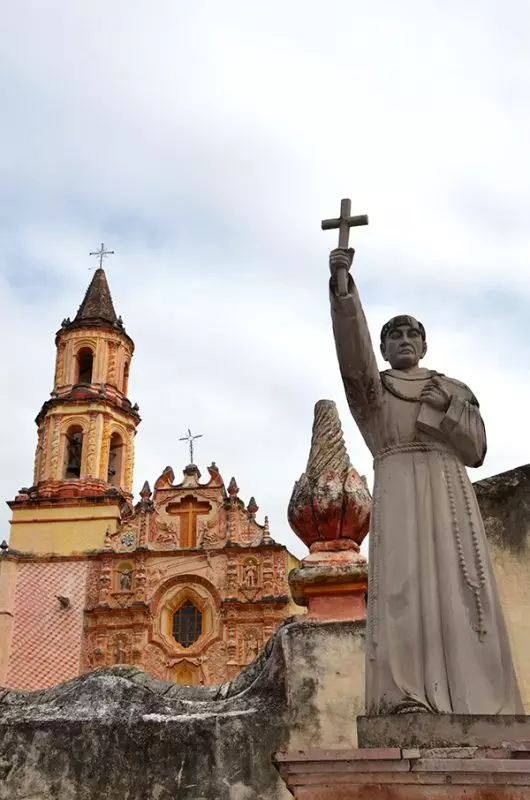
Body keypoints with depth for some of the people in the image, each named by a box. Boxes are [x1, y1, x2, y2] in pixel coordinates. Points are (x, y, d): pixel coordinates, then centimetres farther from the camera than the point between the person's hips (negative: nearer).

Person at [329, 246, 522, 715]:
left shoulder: (454, 389, 22)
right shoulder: (372, 387, 15)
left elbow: (476, 448, 12)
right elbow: (352, 347, -5)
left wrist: (446, 409, -4)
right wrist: (342, 283, -17)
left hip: (450, 495, 3)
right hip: (399, 493, -3)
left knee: (461, 587, -8)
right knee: (405, 581, -18)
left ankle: (477, 705, -9)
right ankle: (408, 699, -26)